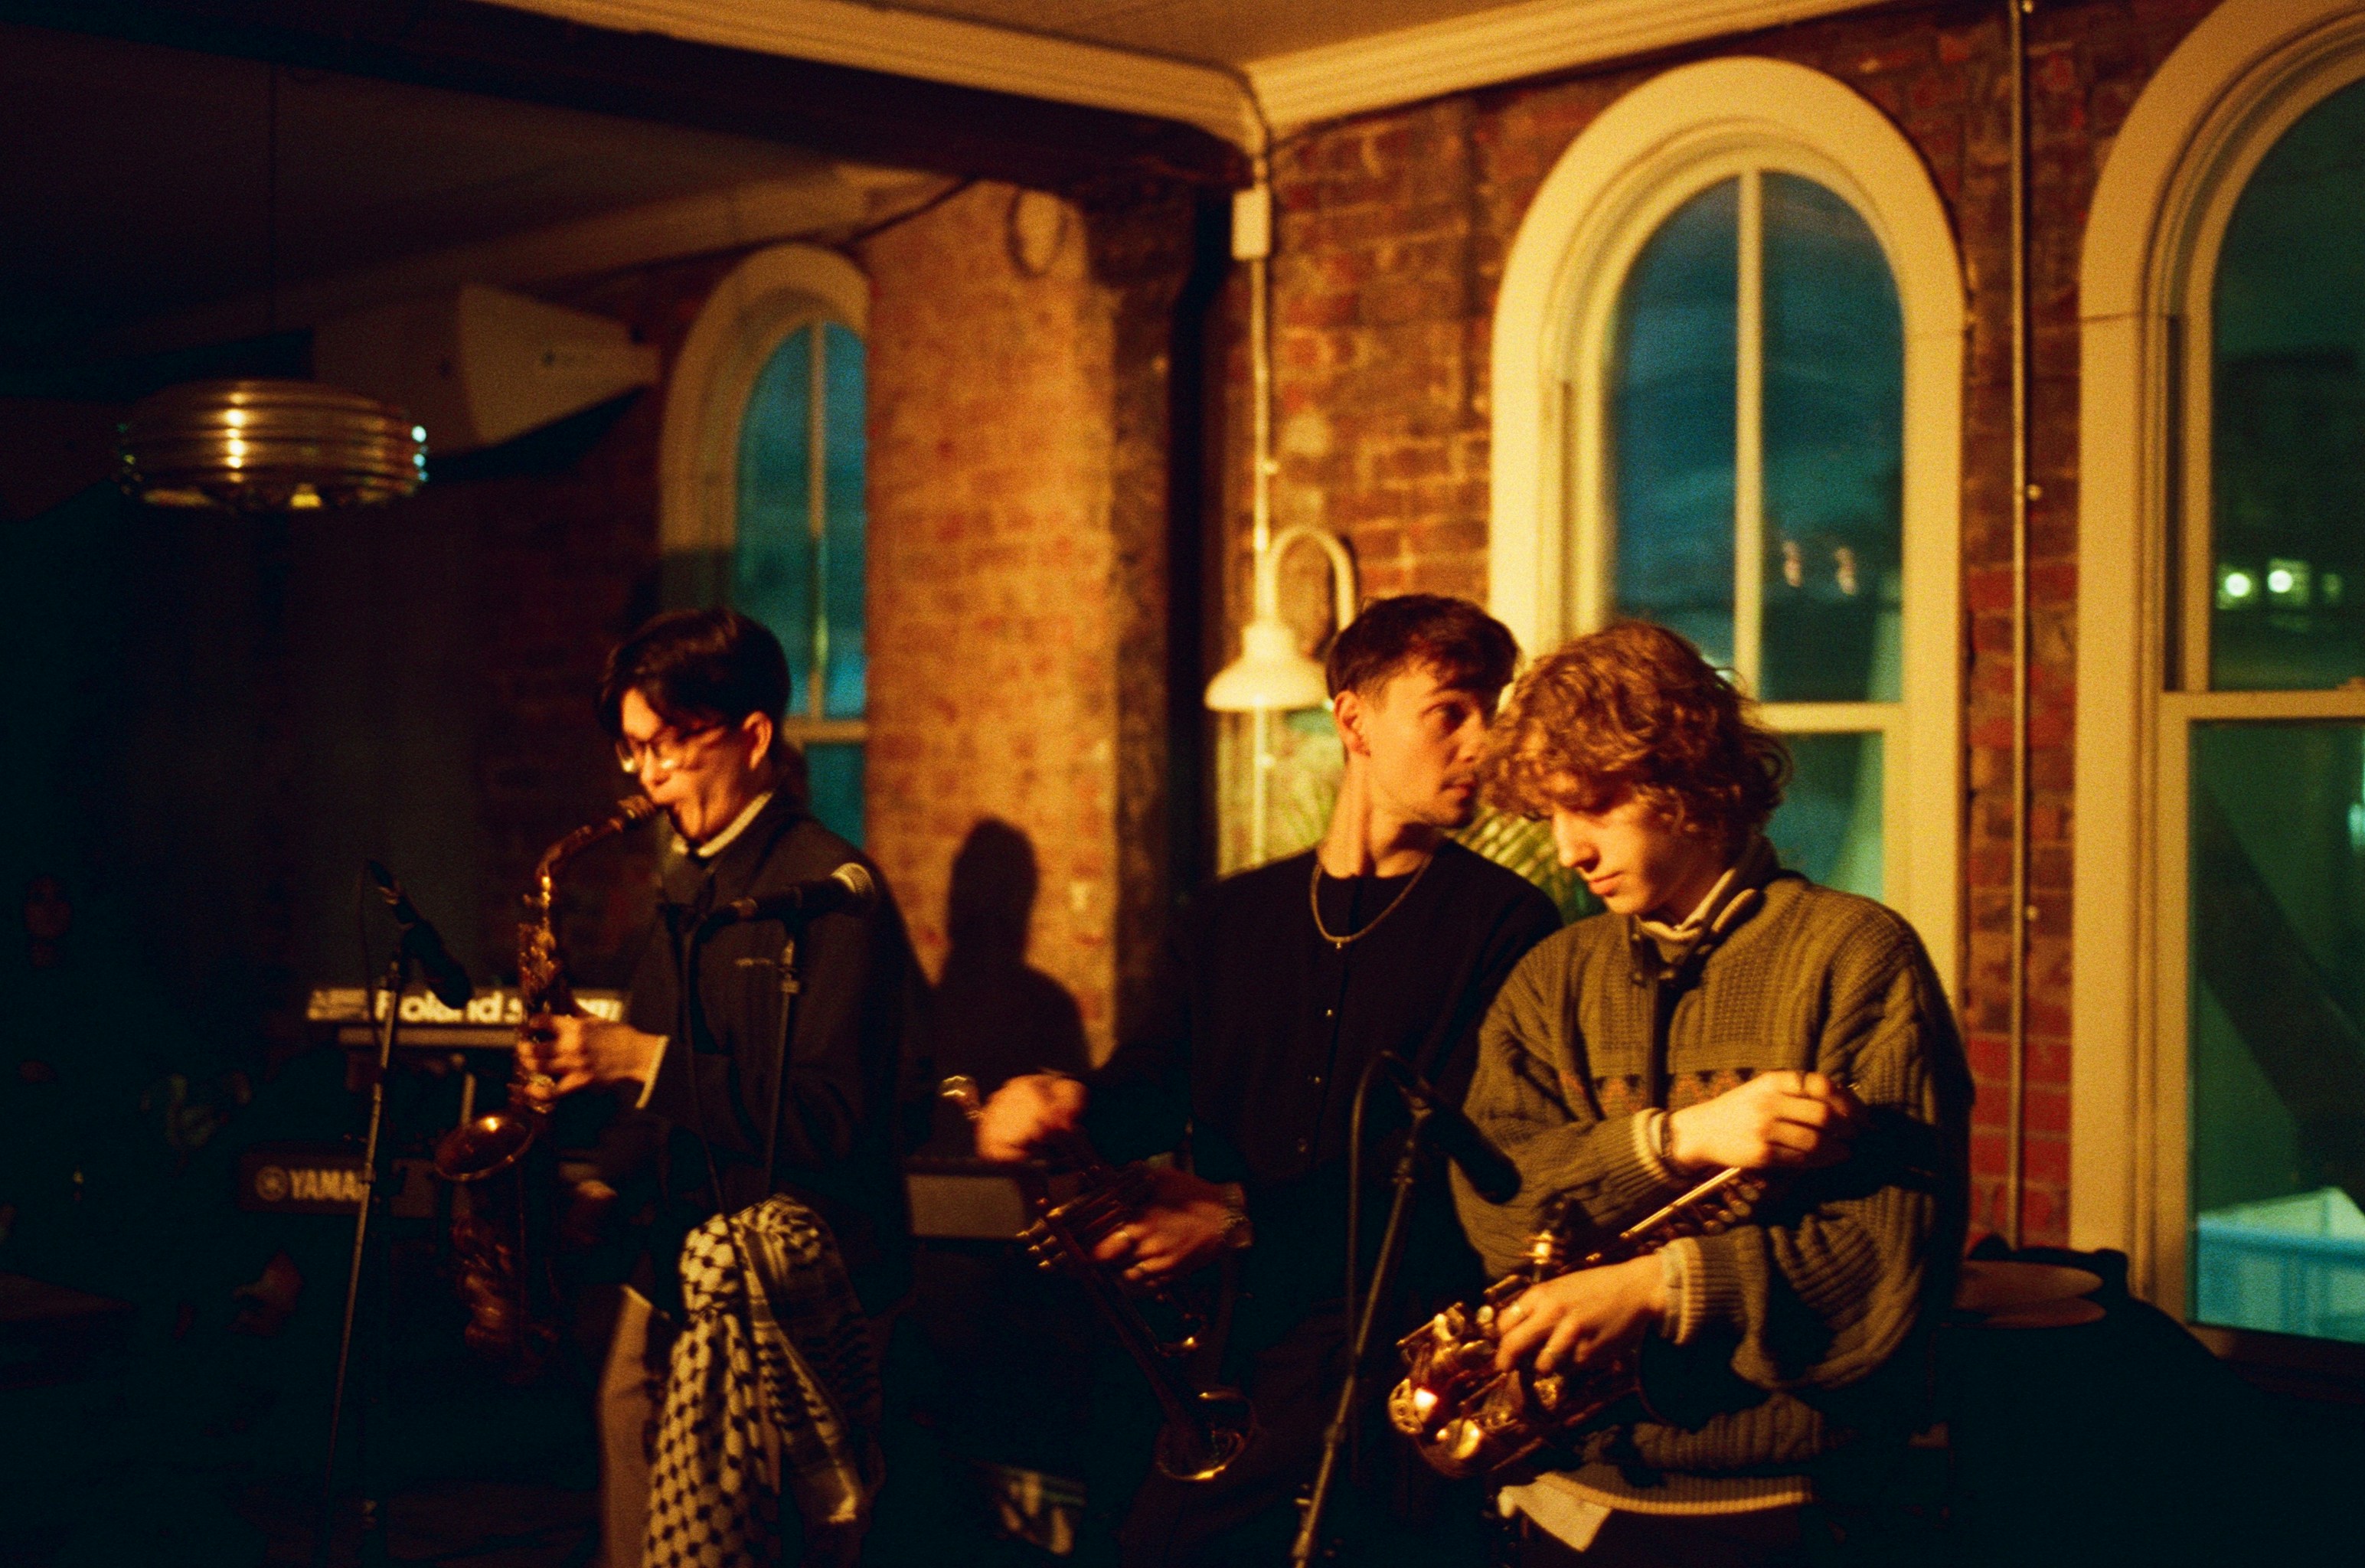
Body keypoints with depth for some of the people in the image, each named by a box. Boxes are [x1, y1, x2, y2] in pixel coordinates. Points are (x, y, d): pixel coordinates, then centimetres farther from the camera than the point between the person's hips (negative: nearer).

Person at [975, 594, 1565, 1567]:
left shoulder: (1507, 926, 4)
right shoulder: (1228, 920, 20)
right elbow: (1156, 1087, 15)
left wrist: (1247, 1222, -12)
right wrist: (1067, 1108, -9)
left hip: (1379, 1310, -5)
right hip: (1217, 1306, 5)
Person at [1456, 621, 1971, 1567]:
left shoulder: (1857, 955, 0)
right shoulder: (1549, 982, 14)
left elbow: (1899, 1247, -8)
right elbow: (1493, 1201, 0)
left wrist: (1662, 1286, -17)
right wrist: (1681, 1138, -15)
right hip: (1573, 1488, 4)